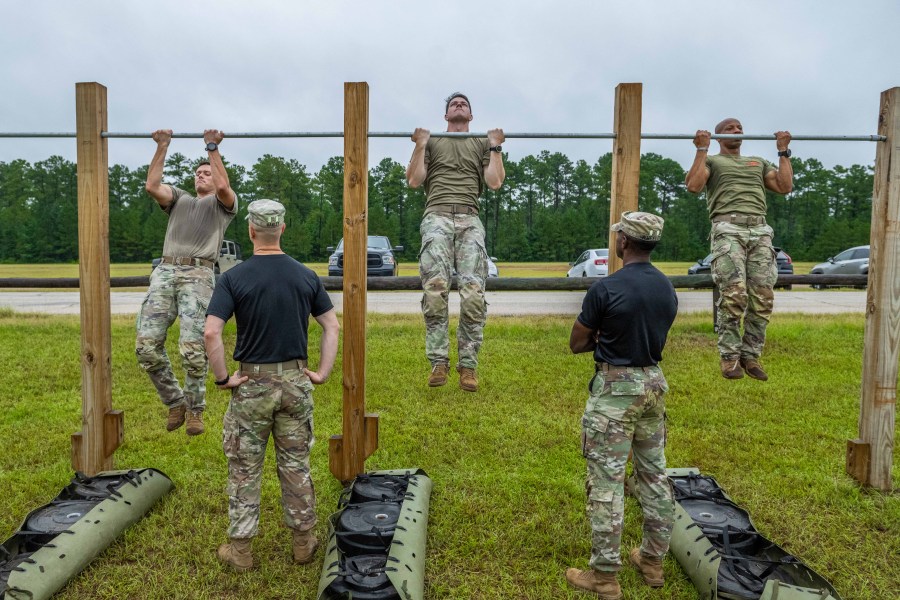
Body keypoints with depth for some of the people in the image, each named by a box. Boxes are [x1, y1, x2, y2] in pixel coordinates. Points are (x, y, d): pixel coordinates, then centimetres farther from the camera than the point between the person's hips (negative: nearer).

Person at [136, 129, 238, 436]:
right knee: (146, 345, -7)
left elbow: (223, 186, -6)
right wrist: (162, 147, 10)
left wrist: (213, 148, 1)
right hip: (165, 272, 5)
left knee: (192, 349, -16)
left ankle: (195, 409, 5)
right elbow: (152, 186, 11)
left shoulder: (222, 204, 18)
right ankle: (175, 401, 13)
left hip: (198, 275, -4)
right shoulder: (179, 199, 31)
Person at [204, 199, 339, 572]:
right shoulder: (306, 276, 0)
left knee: (245, 469, 11)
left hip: (252, 384, -2)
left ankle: (240, 550, 22)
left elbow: (211, 333, -18)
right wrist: (323, 372, 5)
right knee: (296, 465, 14)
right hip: (296, 382, 3)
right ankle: (304, 542, 26)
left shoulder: (234, 278, -10)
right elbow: (332, 326, 3)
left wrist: (222, 378, -8)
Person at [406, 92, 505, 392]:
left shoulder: (483, 143, 27)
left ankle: (468, 364, -8)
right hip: (437, 216, 0)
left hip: (469, 220, 1)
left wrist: (496, 146, 8)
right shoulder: (431, 141, 26)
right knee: (435, 288, -21)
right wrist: (420, 145, 6)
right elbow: (414, 180, 11)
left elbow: (495, 181, 11)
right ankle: (438, 361, -14)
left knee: (473, 291, -16)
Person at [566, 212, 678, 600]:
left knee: (607, 481, -1)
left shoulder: (606, 288, -16)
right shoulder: (668, 289, 5)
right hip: (653, 383, 8)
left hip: (616, 388, -7)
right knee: (654, 474, 16)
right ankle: (653, 560, 28)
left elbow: (577, 344, -7)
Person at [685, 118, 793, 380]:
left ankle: (751, 355, 4)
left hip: (760, 231, 5)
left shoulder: (758, 162, 32)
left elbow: (785, 186, 18)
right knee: (734, 294, -17)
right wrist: (702, 150, -1)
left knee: (763, 297, -6)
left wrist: (783, 151, 18)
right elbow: (693, 186, -3)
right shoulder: (711, 161, 18)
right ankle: (729, 356, -7)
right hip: (728, 229, -4)